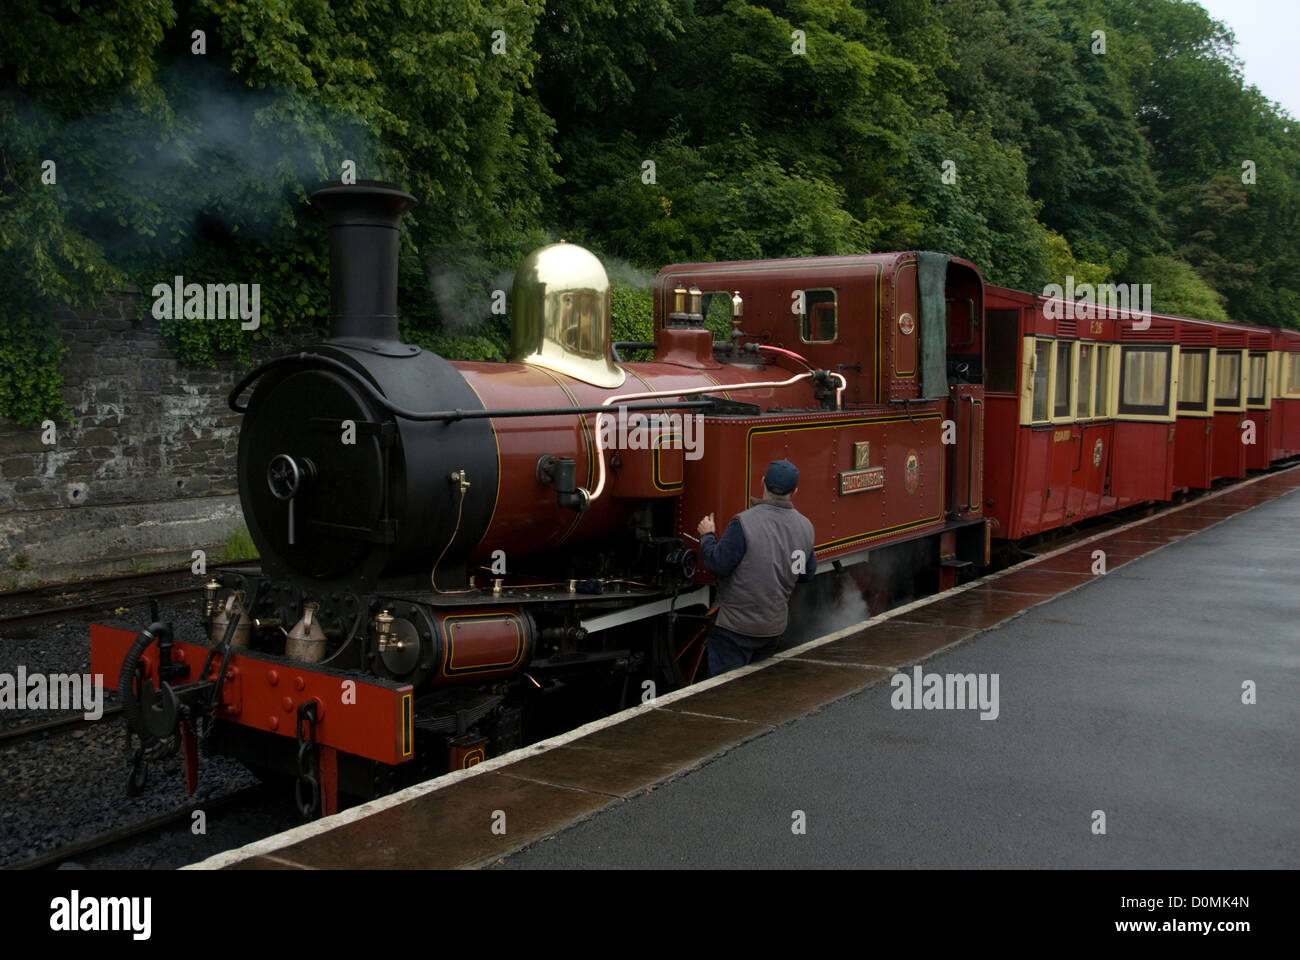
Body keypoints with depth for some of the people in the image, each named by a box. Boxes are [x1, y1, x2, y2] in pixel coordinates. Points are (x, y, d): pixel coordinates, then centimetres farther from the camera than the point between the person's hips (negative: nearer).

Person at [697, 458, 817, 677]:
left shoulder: (744, 523, -20)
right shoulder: (805, 526, 0)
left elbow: (718, 564, -17)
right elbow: (808, 573, 11)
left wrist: (707, 536, 0)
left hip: (736, 627, -6)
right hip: (775, 626, 6)